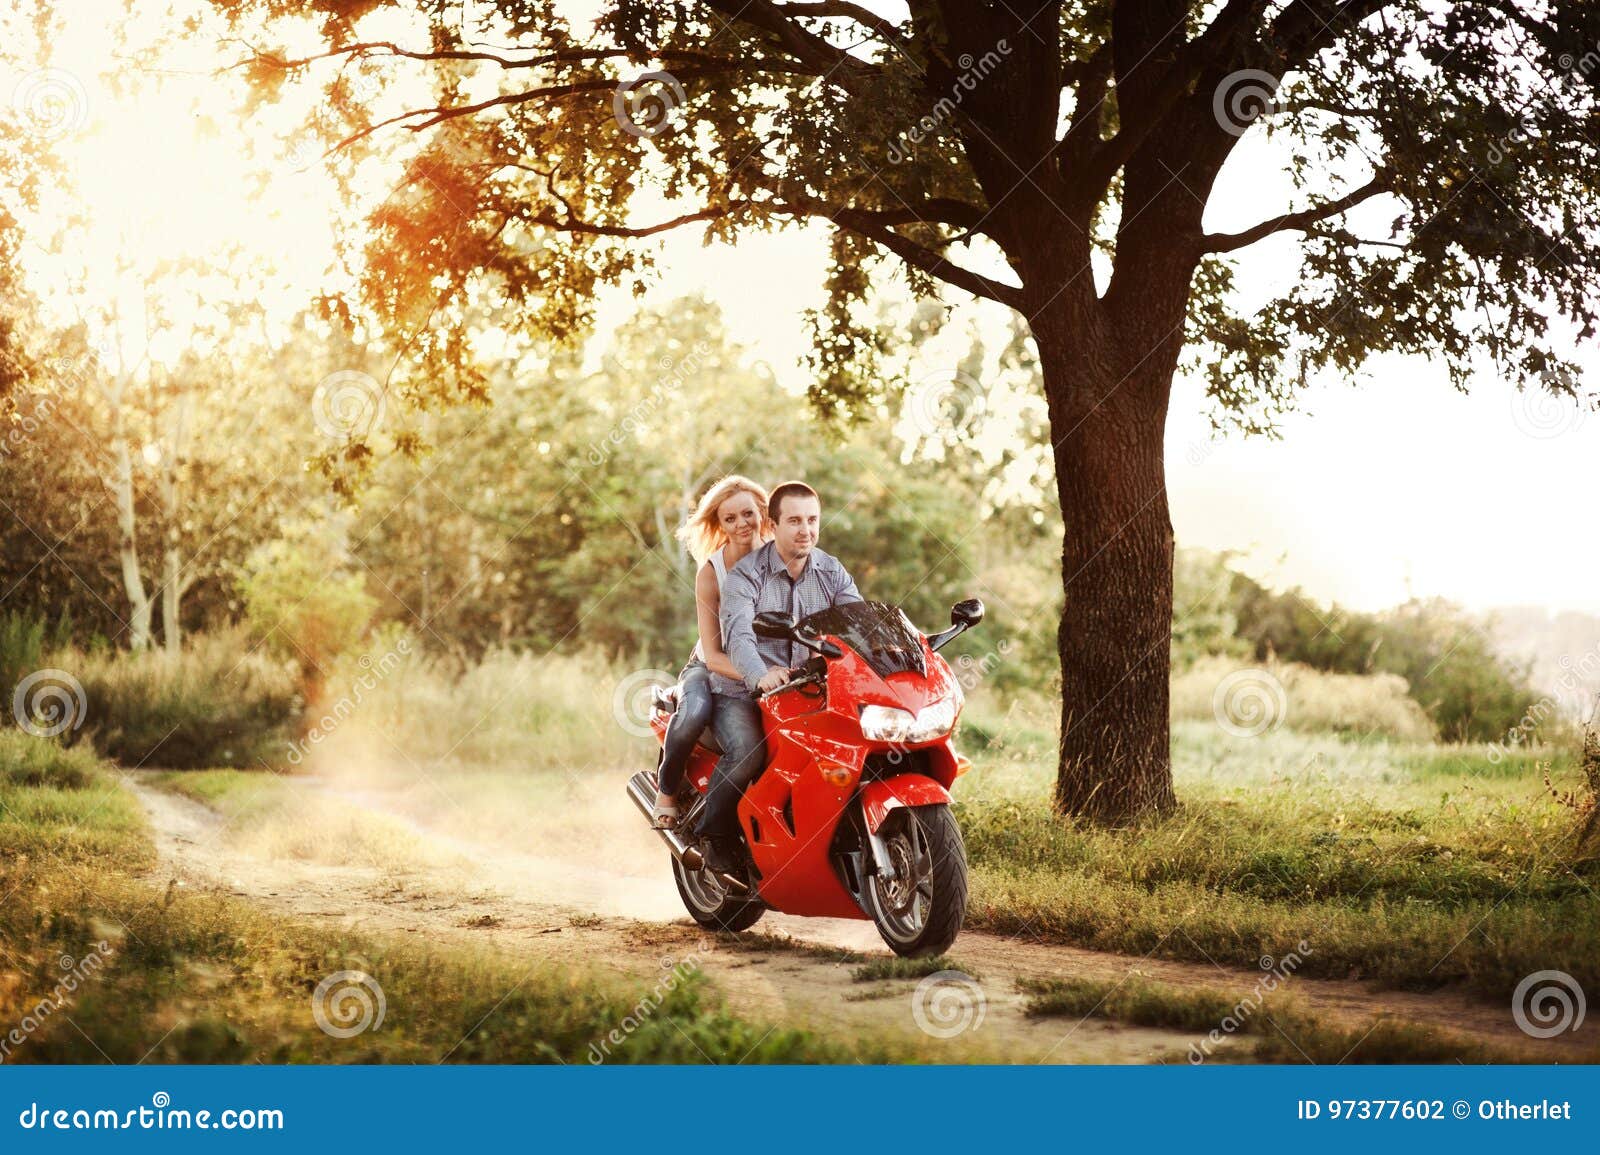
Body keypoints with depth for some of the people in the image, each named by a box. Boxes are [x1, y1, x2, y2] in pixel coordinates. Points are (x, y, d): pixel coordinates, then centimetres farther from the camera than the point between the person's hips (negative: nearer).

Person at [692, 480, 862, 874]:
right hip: (741, 692, -4)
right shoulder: (746, 574, -8)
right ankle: (713, 838, -8)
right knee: (747, 752, -32)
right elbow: (738, 634, -25)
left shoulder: (833, 573, 7)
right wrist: (760, 676, -46)